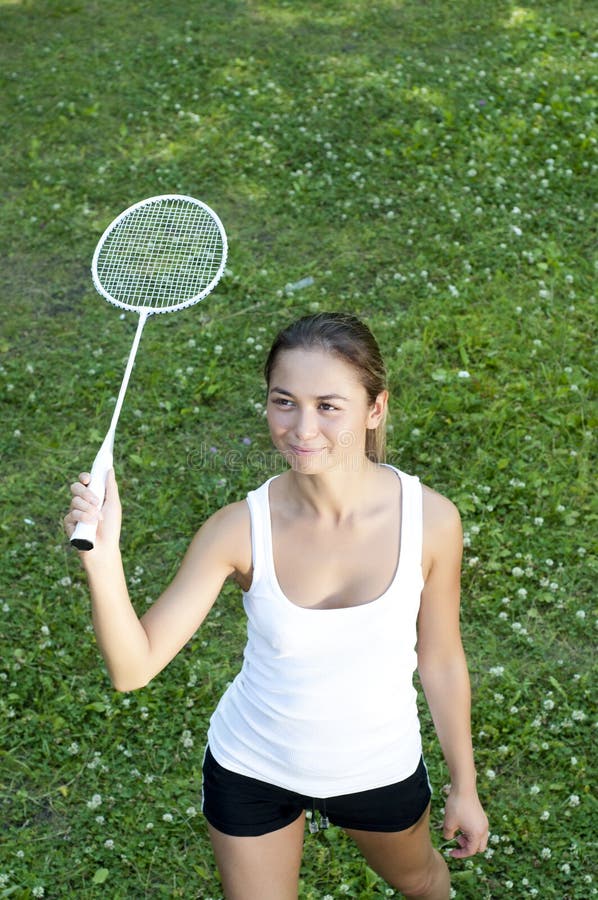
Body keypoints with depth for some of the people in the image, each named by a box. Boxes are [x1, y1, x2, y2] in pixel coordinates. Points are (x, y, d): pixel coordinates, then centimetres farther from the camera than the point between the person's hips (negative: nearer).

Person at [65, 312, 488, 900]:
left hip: (381, 770, 2)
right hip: (252, 771, -1)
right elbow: (134, 667, -25)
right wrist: (102, 559, -43)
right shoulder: (240, 529, -26)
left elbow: (440, 659, -8)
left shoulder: (429, 519, -24)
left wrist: (465, 788, 2)